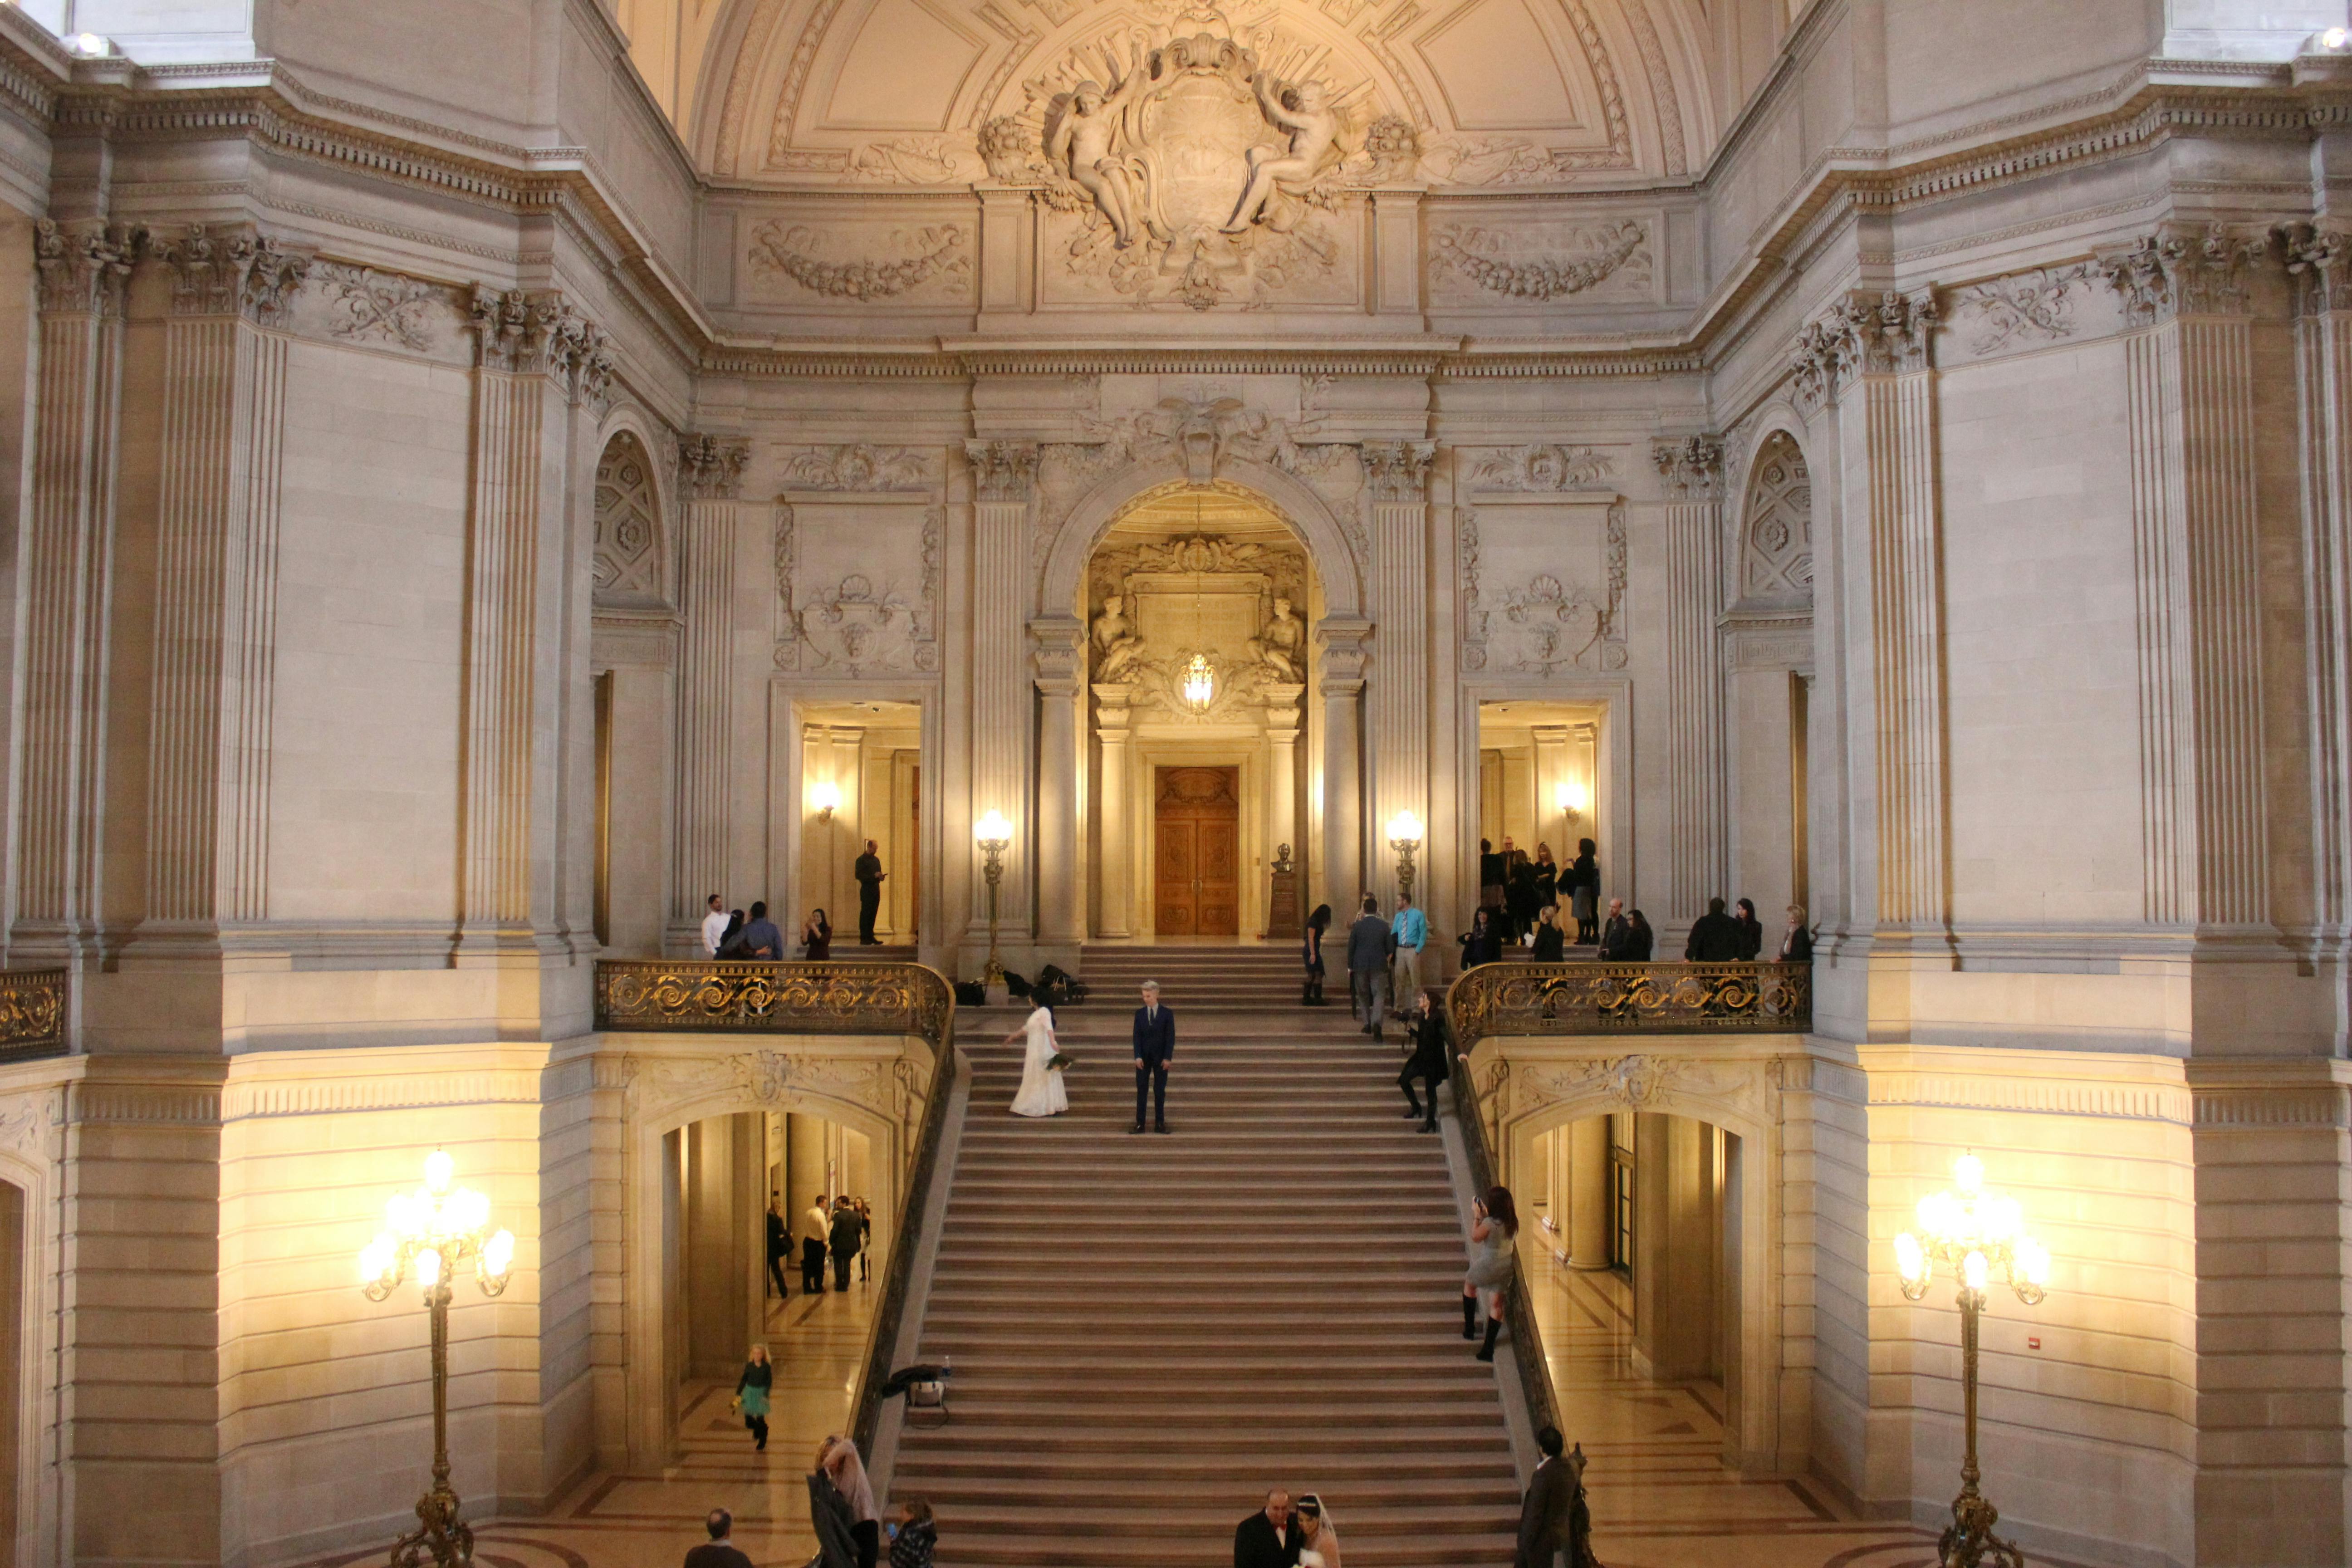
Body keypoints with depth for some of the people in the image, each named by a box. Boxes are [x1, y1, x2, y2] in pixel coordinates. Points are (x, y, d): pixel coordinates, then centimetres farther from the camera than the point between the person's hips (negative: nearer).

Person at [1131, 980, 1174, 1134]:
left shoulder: (1167, 1014, -1)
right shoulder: (1139, 1013, 3)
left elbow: (1171, 1037, -3)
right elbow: (1137, 1036, 0)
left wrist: (1168, 1058, -11)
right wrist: (1138, 1056, -10)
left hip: (1161, 1057, -1)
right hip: (1143, 1057, 1)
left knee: (1160, 1091, 2)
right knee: (1141, 1090, -1)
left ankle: (1160, 1123, 6)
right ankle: (1140, 1123, 1)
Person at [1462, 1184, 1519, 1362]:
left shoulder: (1489, 1223, -24)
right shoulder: (1512, 1222, -2)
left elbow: (1475, 1237, -8)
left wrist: (1476, 1216, -5)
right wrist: (1484, 1215, 13)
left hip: (1488, 1265, -5)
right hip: (1506, 1266, 5)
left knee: (1469, 1284, 25)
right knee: (1496, 1303, 8)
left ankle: (1469, 1329, 29)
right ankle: (1488, 1349, 9)